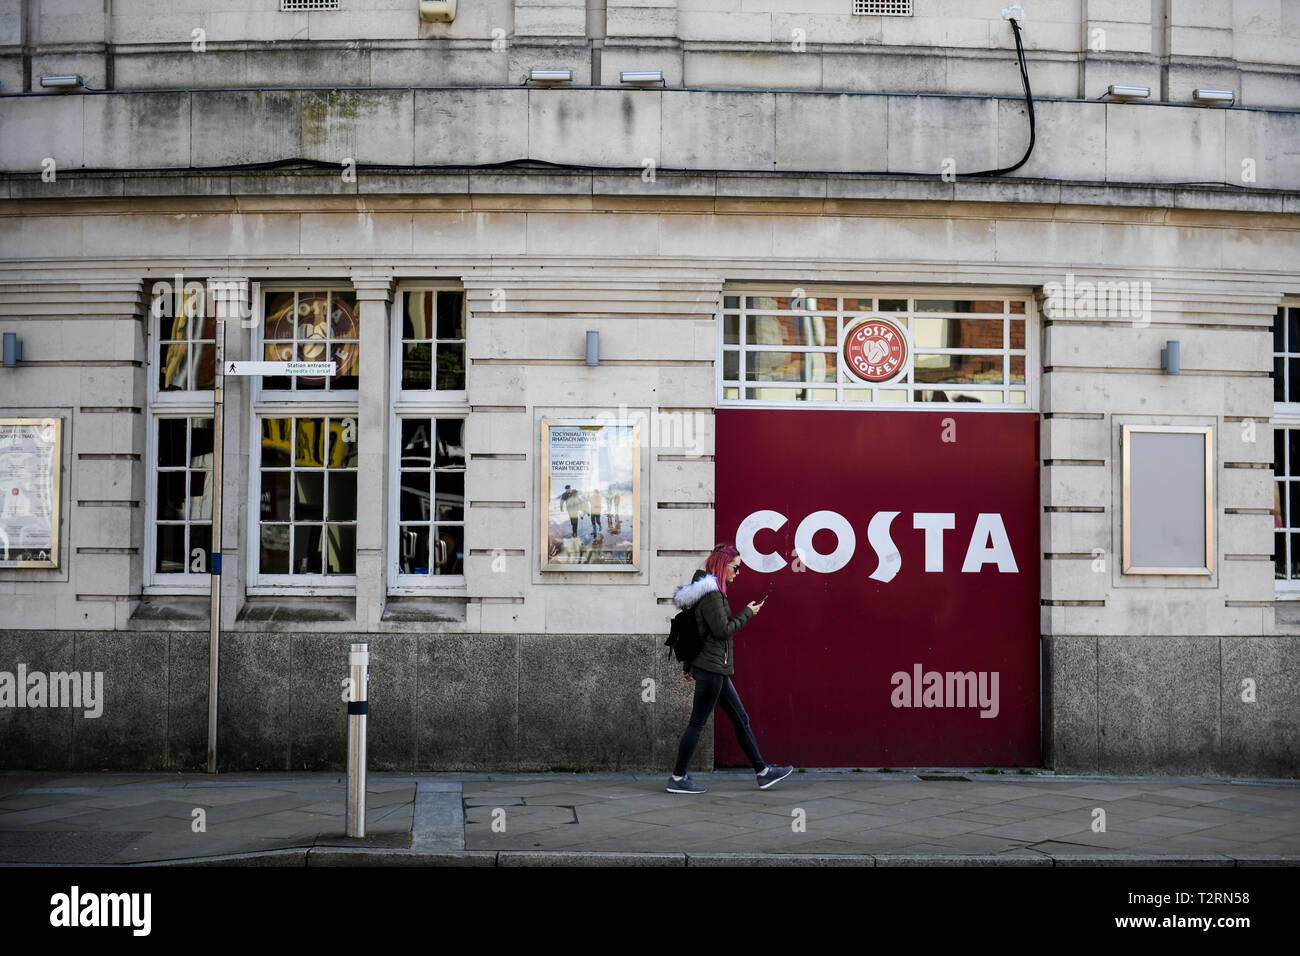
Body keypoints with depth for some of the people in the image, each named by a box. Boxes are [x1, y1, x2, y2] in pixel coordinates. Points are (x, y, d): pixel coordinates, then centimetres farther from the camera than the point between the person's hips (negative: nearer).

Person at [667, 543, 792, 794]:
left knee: (740, 720, 12)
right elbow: (723, 630, -19)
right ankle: (677, 778, 5)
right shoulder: (711, 593, -16)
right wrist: (747, 613, -6)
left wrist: (689, 665, 23)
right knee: (697, 724, -3)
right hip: (711, 667, -10)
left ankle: (763, 772, 18)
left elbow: (697, 631, 20)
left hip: (715, 669, 10)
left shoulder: (710, 590, 15)